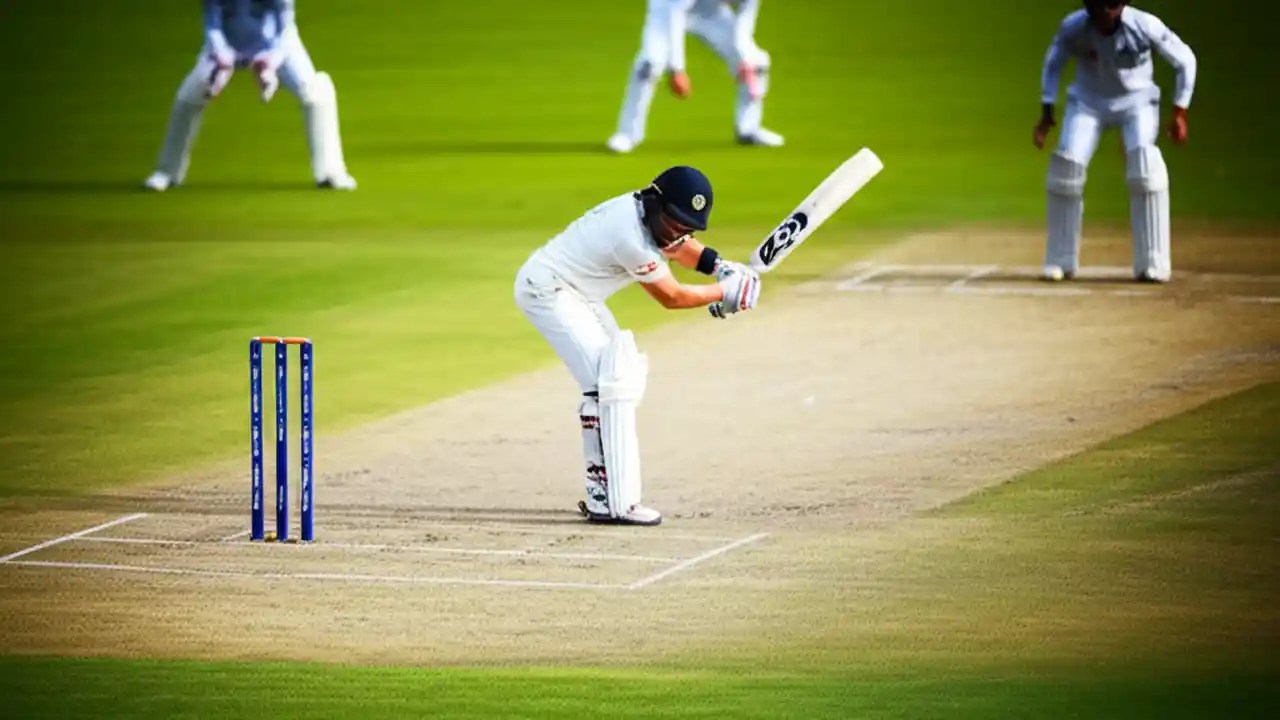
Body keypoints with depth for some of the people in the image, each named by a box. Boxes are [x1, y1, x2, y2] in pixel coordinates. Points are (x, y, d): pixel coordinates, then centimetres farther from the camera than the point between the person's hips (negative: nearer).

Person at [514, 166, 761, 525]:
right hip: (547, 290, -11)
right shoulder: (632, 237, -29)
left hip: (575, 293, 11)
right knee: (612, 382, -18)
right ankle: (616, 503, -20)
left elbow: (678, 246, 18)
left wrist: (719, 266, 2)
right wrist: (724, 293, -3)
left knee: (624, 374, 14)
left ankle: (601, 494, 16)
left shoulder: (646, 210, -3)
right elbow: (671, 297, -14)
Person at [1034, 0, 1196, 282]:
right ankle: (1059, 262, 4)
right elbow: (1053, 62, -1)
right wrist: (1046, 113, -4)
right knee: (1066, 166, -11)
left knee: (1145, 165, -23)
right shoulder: (1073, 27, -22)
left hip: (1136, 100, -2)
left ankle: (1153, 265, -18)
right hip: (1088, 100, 2)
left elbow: (1185, 60, -12)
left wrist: (1179, 114, -11)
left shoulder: (1145, 26, -27)